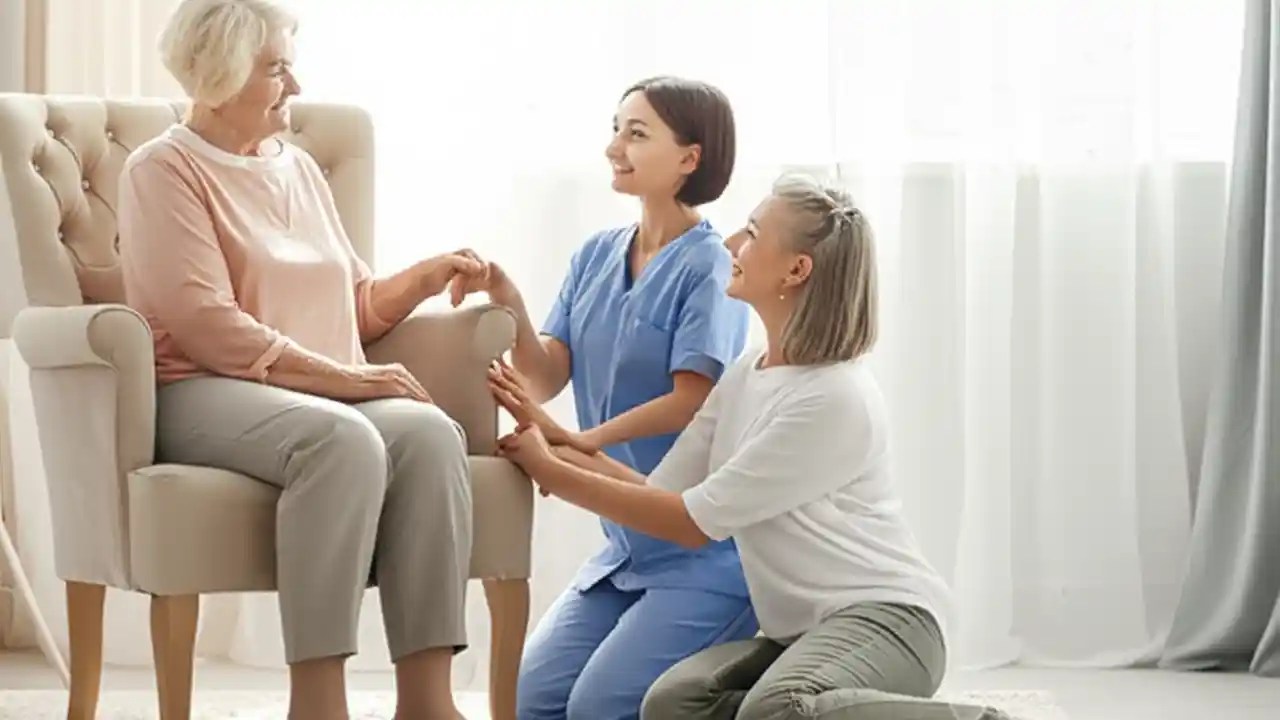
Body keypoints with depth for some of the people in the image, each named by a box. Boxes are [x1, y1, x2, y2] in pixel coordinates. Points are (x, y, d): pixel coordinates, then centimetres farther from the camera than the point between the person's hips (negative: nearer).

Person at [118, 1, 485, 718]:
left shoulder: (300, 168, 21)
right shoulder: (165, 170, 0)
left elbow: (355, 307, 26)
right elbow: (209, 327, -12)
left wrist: (426, 277, 7)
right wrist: (340, 376, -16)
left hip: (327, 393, 6)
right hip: (204, 394, -6)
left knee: (431, 432, -28)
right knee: (343, 439, -38)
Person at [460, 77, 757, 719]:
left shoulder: (709, 267, -12)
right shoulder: (595, 256, 8)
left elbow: (691, 402, -17)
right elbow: (547, 379, 2)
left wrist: (583, 441, -22)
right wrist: (510, 310, -15)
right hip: (626, 541, 7)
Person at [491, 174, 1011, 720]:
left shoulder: (833, 398, -17)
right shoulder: (744, 376, 10)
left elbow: (694, 522, -15)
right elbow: (660, 496, 8)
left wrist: (550, 472, -9)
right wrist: (549, 438, 3)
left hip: (883, 616, -7)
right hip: (804, 630, 7)